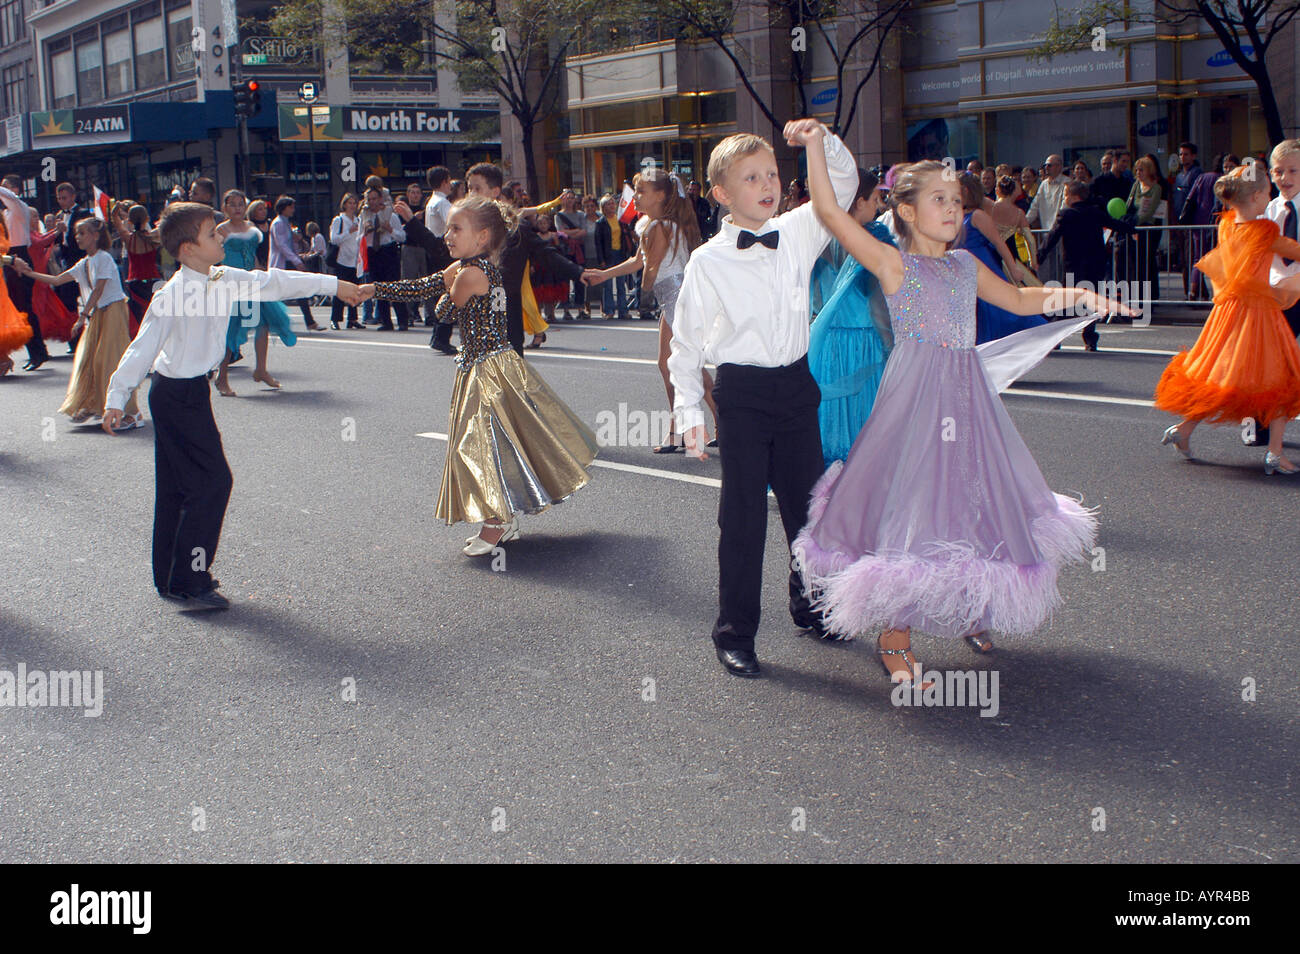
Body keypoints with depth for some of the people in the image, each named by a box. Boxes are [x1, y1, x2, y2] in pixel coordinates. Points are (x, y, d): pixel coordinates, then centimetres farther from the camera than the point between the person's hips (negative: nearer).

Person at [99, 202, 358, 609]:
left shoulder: (224, 280, 4)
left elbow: (271, 283, 13)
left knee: (177, 485, 14)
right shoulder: (172, 295, -19)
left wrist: (332, 284, 17)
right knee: (212, 480, -6)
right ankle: (190, 583, 0)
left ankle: (170, 578, 25)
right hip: (178, 395, -9)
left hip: (190, 392, 9)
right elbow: (144, 346, -19)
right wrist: (116, 398, -17)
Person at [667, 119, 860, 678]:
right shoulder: (708, 261, -8)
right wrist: (688, 410, -6)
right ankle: (735, 633, 14)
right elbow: (686, 342, -3)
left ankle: (810, 605, 36)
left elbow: (843, 186, 9)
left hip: (797, 385, 4)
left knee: (808, 504, 15)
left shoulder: (797, 233, 1)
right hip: (742, 393, -4)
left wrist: (824, 142, -9)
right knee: (742, 515, 2)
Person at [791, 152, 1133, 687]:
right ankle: (895, 637, 7)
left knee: (971, 500, 13)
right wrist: (816, 144, -15)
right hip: (915, 396, -6)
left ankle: (967, 609, 35)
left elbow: (1017, 299, 26)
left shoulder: (965, 264, 13)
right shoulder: (894, 263, -5)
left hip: (967, 396, 7)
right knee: (908, 509, -6)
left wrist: (1071, 294, 12)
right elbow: (828, 210, -14)